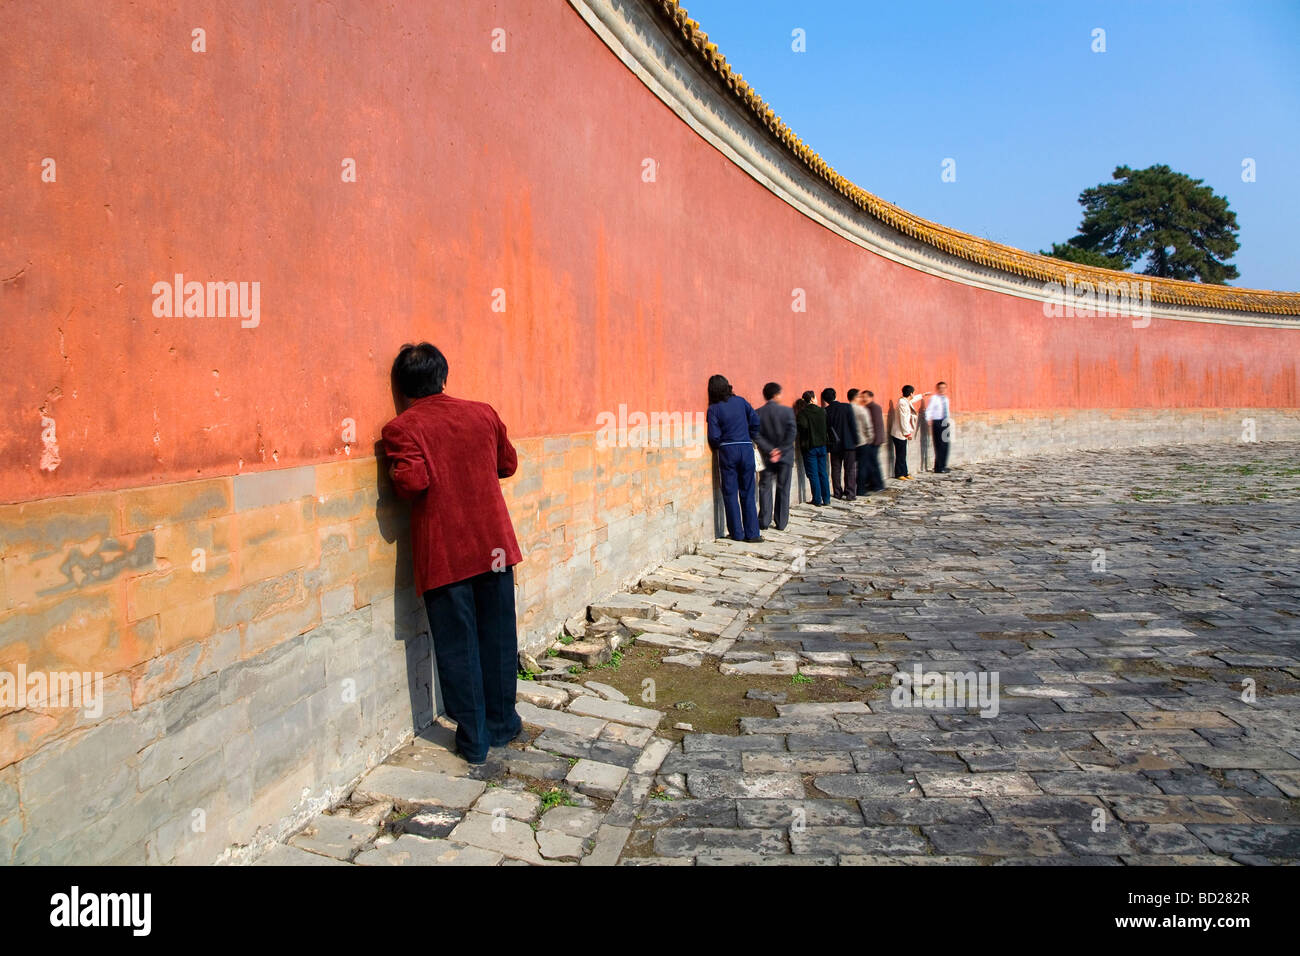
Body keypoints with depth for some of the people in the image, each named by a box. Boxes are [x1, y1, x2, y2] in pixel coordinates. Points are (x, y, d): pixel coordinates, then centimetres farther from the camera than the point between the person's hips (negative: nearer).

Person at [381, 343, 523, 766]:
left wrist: (395, 469, 0)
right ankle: (501, 722, 27)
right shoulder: (483, 413, 5)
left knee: (457, 644, 6)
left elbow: (413, 481, -21)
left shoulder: (401, 428, -9)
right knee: (497, 635, 15)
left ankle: (473, 738, 14)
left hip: (442, 555, -3)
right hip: (493, 544, 4)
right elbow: (507, 464, 15)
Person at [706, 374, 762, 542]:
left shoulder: (714, 409, -4)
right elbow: (755, 422, 3)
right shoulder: (740, 401, 4)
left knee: (730, 493, 6)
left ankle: (737, 533, 6)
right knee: (747, 493, 8)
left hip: (727, 451, -2)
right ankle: (752, 533, 6)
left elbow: (714, 436, -7)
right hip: (746, 449, 2)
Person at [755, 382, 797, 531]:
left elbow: (757, 435, -9)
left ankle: (764, 522, 3)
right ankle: (781, 523, 9)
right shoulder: (787, 411, -8)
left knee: (765, 487, 8)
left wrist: (769, 450, -9)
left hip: (767, 457, 1)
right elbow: (792, 433, -15)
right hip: (785, 457, -1)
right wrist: (780, 450, -12)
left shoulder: (758, 413, -2)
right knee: (782, 489, 7)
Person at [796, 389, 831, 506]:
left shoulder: (803, 412, -11)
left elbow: (803, 425, -24)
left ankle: (817, 500, 2)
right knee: (823, 473, 11)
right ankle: (826, 499, 14)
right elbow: (827, 427, 8)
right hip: (822, 445, 4)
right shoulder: (822, 411, 1)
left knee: (813, 474, 1)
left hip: (809, 446, -4)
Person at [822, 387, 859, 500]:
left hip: (834, 445, 2)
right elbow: (853, 424, -8)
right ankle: (850, 493, 1)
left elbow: (824, 428, 3)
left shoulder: (825, 411, -2)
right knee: (850, 469, 4)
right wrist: (857, 441, -3)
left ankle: (838, 493, 15)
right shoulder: (847, 407, -7)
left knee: (836, 470, 13)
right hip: (849, 444, -2)